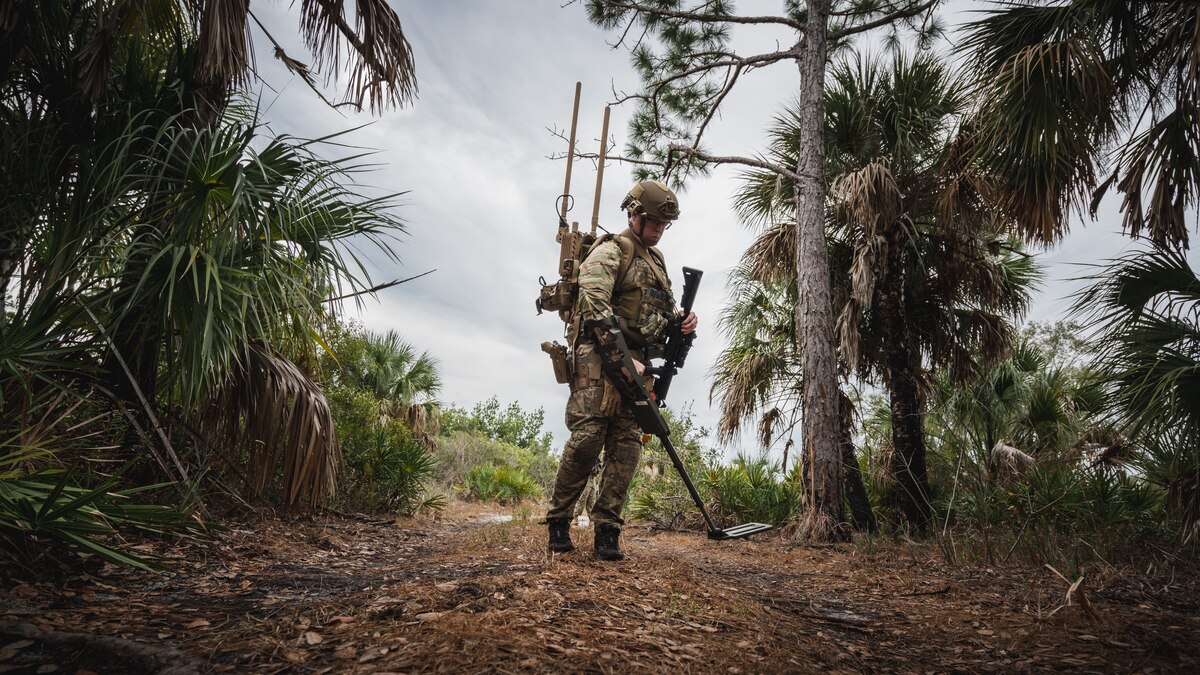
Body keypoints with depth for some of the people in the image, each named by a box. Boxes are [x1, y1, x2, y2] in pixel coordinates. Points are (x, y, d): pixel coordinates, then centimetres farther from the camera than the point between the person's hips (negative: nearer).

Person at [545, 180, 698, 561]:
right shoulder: (609, 252, 0)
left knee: (627, 444, -1)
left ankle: (606, 530, 5)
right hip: (601, 356, -7)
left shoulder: (656, 261, 25)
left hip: (637, 363, 7)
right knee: (588, 437, -11)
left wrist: (681, 320, 7)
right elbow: (596, 307, -14)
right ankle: (559, 521, 5)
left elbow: (661, 312, 31)